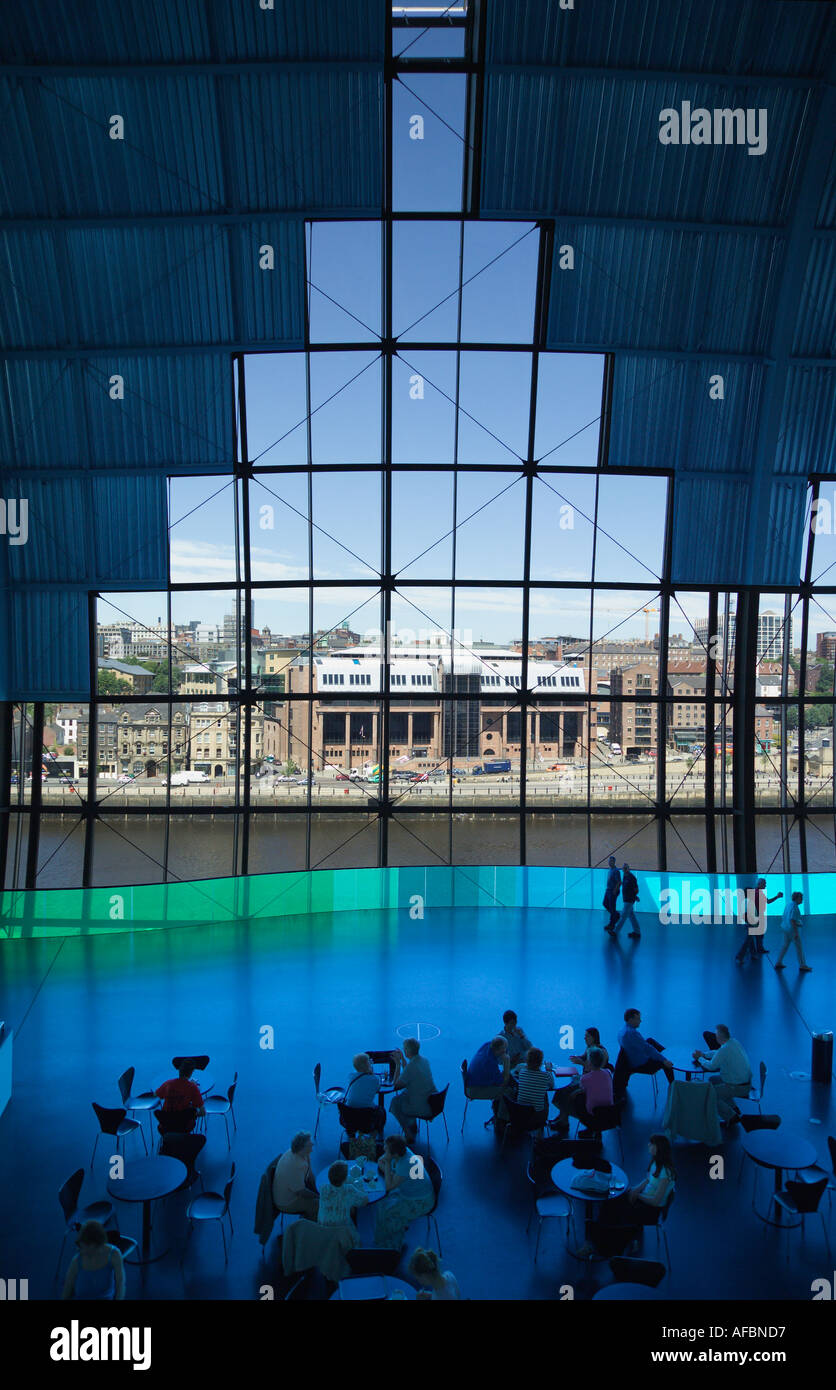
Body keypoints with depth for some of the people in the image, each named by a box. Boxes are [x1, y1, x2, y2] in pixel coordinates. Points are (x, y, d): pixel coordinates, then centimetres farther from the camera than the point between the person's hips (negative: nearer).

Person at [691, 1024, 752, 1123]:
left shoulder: (725, 1049, -27)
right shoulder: (733, 1041, 0)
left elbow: (711, 1066, -16)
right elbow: (718, 1053, 18)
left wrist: (700, 1058, 0)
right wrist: (704, 1054, 11)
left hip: (739, 1087, -9)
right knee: (712, 1080, 21)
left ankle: (731, 1116, -1)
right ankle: (733, 1108, 22)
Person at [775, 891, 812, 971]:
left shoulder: (788, 904, 9)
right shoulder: (794, 907, -19)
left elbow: (783, 918, 16)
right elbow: (792, 920, -25)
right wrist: (796, 932, -24)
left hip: (786, 928, 9)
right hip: (793, 929, -9)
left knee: (785, 945, 15)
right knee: (799, 946, 2)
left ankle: (778, 963, 16)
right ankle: (802, 965, 9)